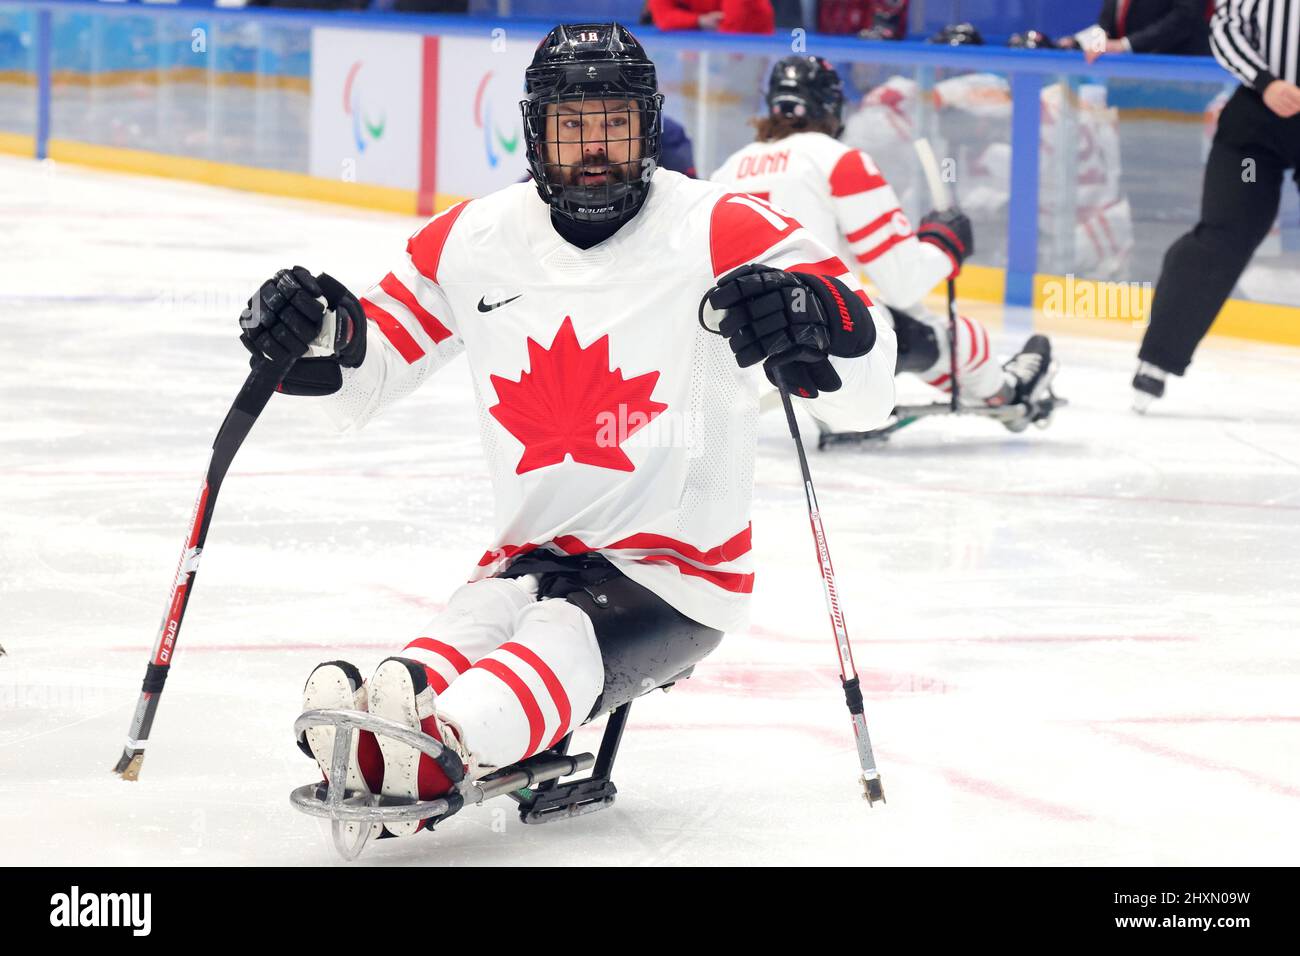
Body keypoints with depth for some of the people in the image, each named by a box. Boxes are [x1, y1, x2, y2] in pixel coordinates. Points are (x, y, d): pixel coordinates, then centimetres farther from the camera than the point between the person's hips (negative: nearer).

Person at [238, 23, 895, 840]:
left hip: (678, 572, -5)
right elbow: (361, 383, 14)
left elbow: (867, 398, -16)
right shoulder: (472, 243, 4)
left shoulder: (721, 233, -9)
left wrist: (821, 322, -40)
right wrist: (317, 339, -10)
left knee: (559, 646, -36)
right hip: (532, 560, 5)